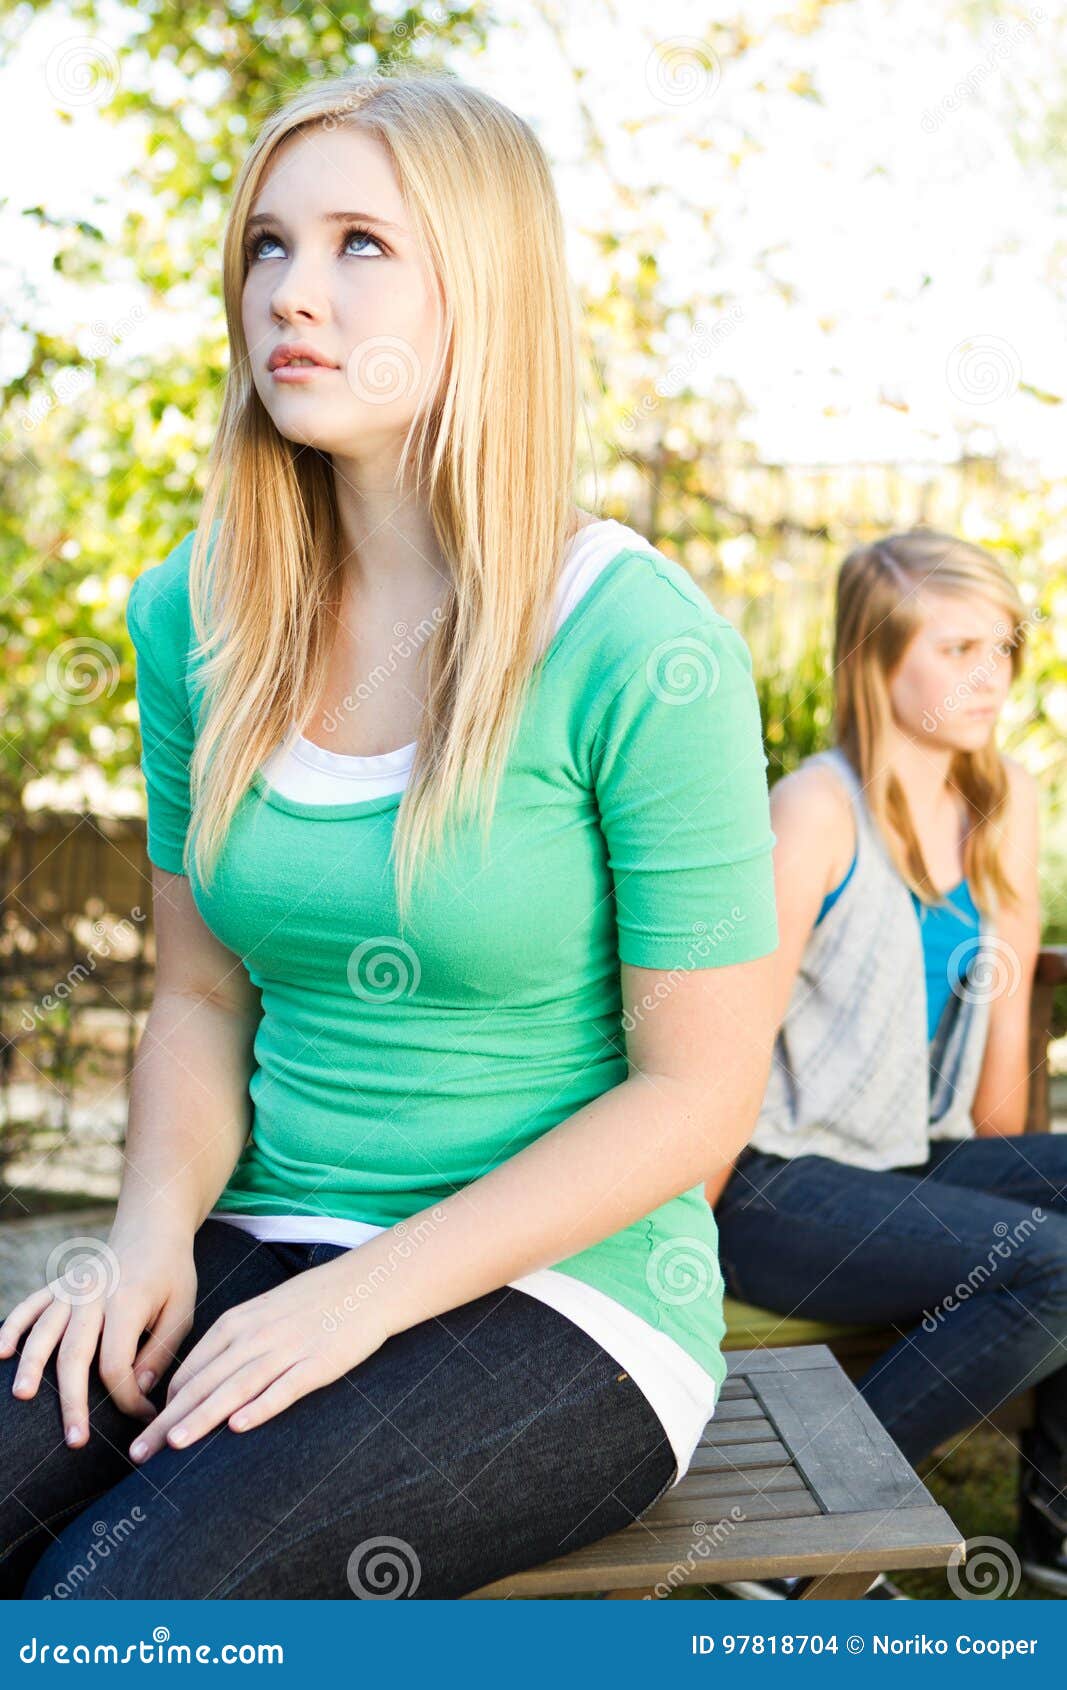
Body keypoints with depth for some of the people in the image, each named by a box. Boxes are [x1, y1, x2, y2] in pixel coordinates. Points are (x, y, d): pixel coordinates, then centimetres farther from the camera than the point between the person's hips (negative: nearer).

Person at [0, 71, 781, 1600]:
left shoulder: (641, 650, -15)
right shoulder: (198, 618, 3)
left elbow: (698, 1093, -12)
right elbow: (201, 995, 10)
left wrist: (368, 1295, -18)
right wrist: (156, 1228, -9)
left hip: (561, 1296, -4)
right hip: (271, 1253, 5)